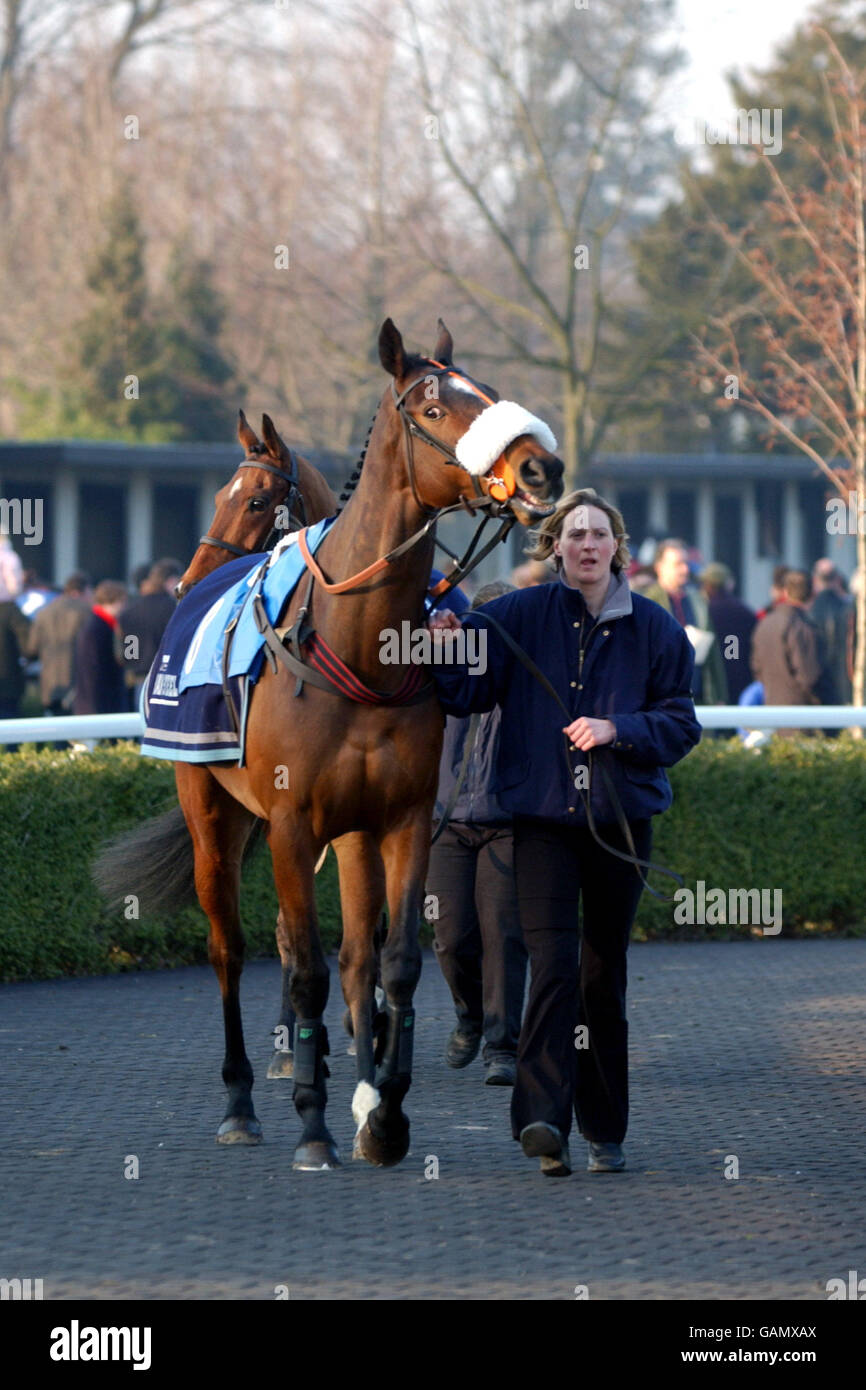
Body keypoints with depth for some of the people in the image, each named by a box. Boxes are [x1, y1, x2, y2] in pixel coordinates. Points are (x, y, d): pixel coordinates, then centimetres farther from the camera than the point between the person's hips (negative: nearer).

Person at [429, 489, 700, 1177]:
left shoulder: (654, 629, 3)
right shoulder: (521, 617, 2)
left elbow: (681, 724, 3)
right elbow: (467, 693, -1)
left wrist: (617, 729, -13)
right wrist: (449, 653, -21)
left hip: (620, 816, 2)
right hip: (542, 814, -2)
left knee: (604, 975, 10)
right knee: (554, 962, -16)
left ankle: (605, 1131, 20)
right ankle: (543, 1118, -25)